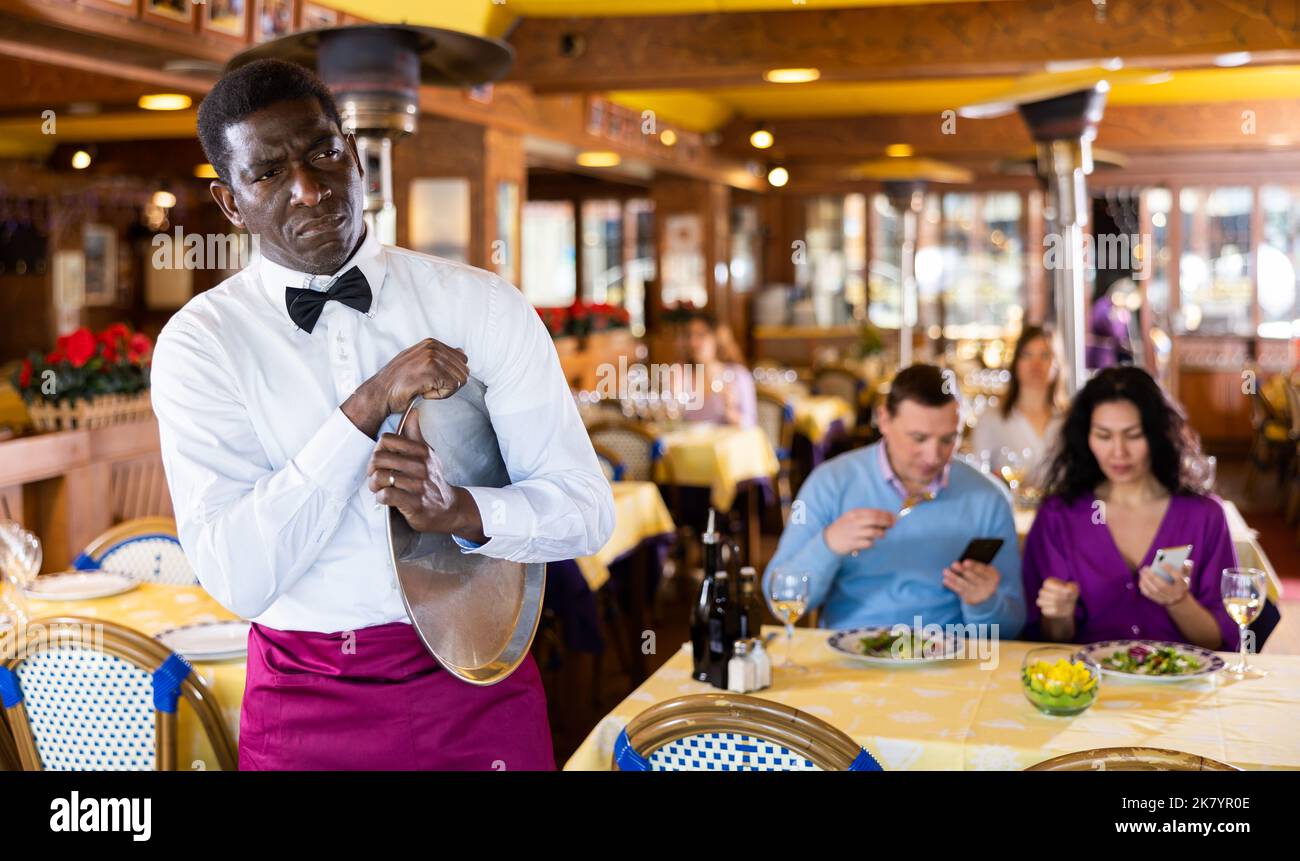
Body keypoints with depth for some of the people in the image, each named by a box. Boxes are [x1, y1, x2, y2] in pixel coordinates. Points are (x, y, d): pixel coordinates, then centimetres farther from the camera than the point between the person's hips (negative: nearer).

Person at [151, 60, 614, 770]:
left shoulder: (481, 305, -4)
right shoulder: (200, 341, -7)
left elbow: (586, 510, -3)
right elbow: (235, 578, -17)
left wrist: (460, 511, -22)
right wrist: (368, 407, -22)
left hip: (479, 691, 1)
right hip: (307, 705, -1)